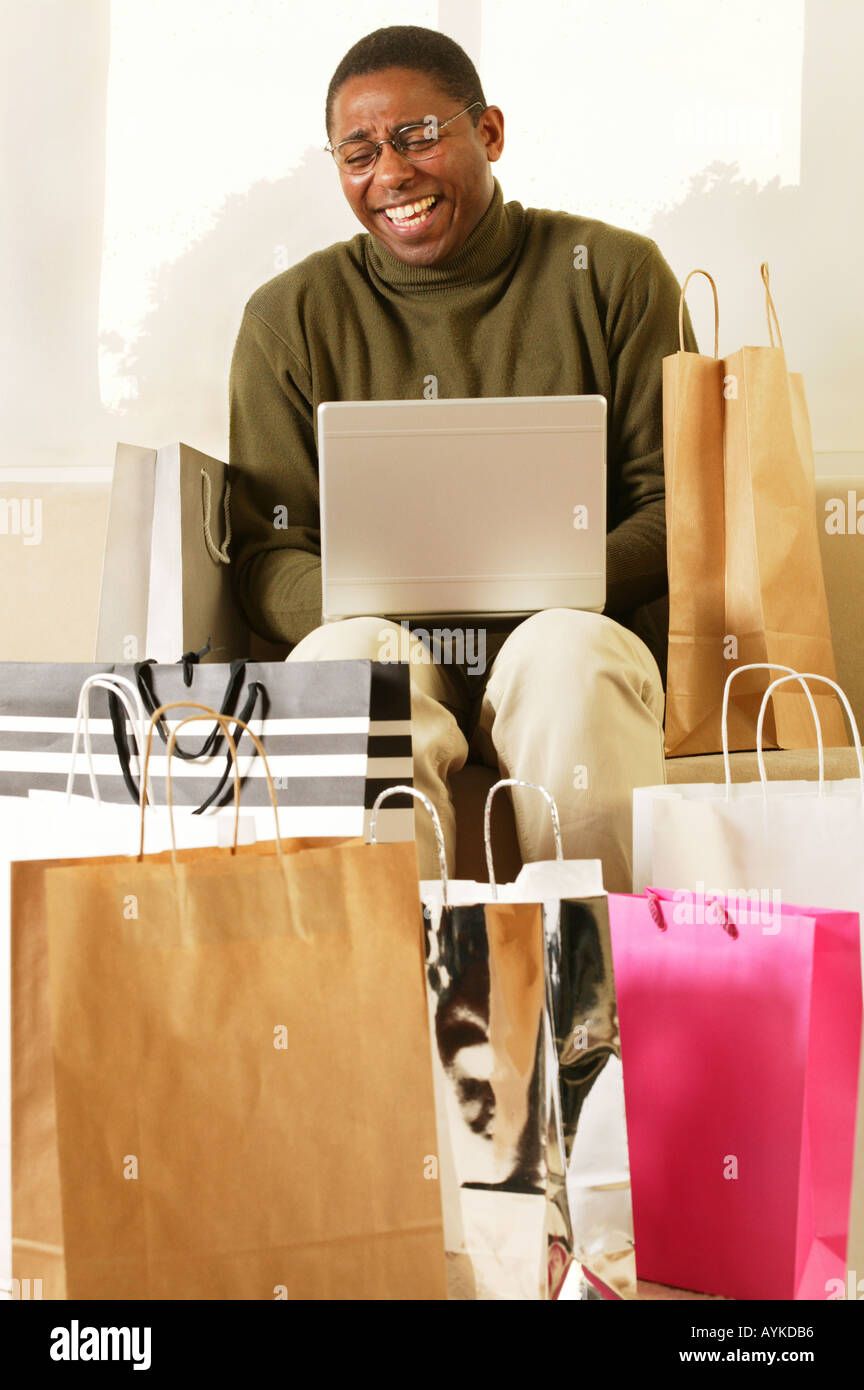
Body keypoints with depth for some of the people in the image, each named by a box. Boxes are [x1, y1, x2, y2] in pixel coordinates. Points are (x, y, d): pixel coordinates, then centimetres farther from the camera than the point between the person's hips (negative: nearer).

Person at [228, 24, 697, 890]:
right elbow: (264, 552, 6)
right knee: (351, 652, -33)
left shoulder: (612, 274, 8)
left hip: (575, 633, 0)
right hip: (387, 641, 1)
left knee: (571, 646, -34)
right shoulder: (290, 316, 11)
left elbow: (678, 502, 4)